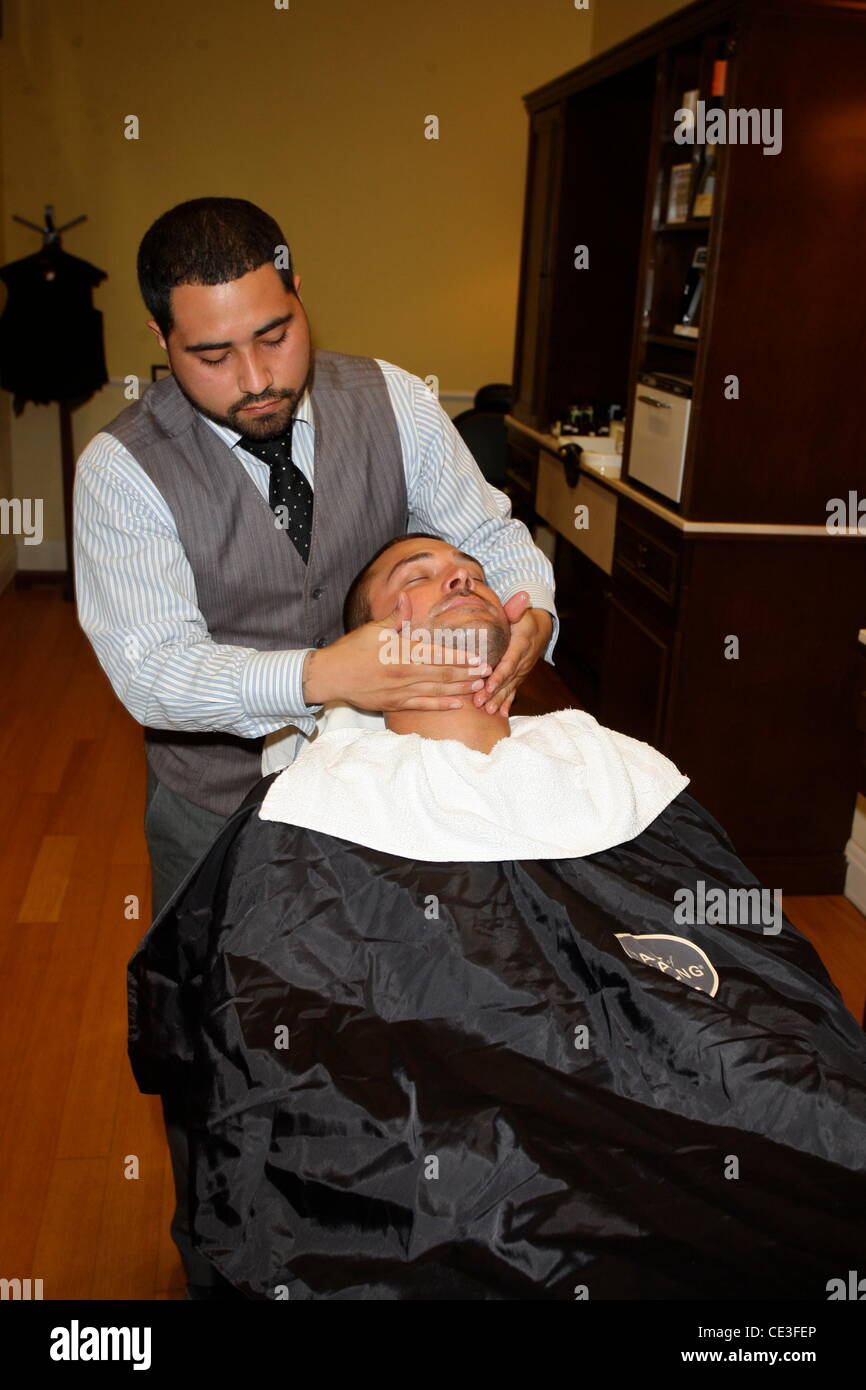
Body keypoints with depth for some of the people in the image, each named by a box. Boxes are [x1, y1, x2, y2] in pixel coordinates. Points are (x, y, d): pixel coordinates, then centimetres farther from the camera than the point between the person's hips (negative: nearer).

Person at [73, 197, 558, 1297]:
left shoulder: (389, 402, -9)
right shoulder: (122, 467, -19)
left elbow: (484, 527, -4)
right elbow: (150, 666, -27)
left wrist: (528, 607, -29)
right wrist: (318, 678, -44)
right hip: (219, 812, -2)